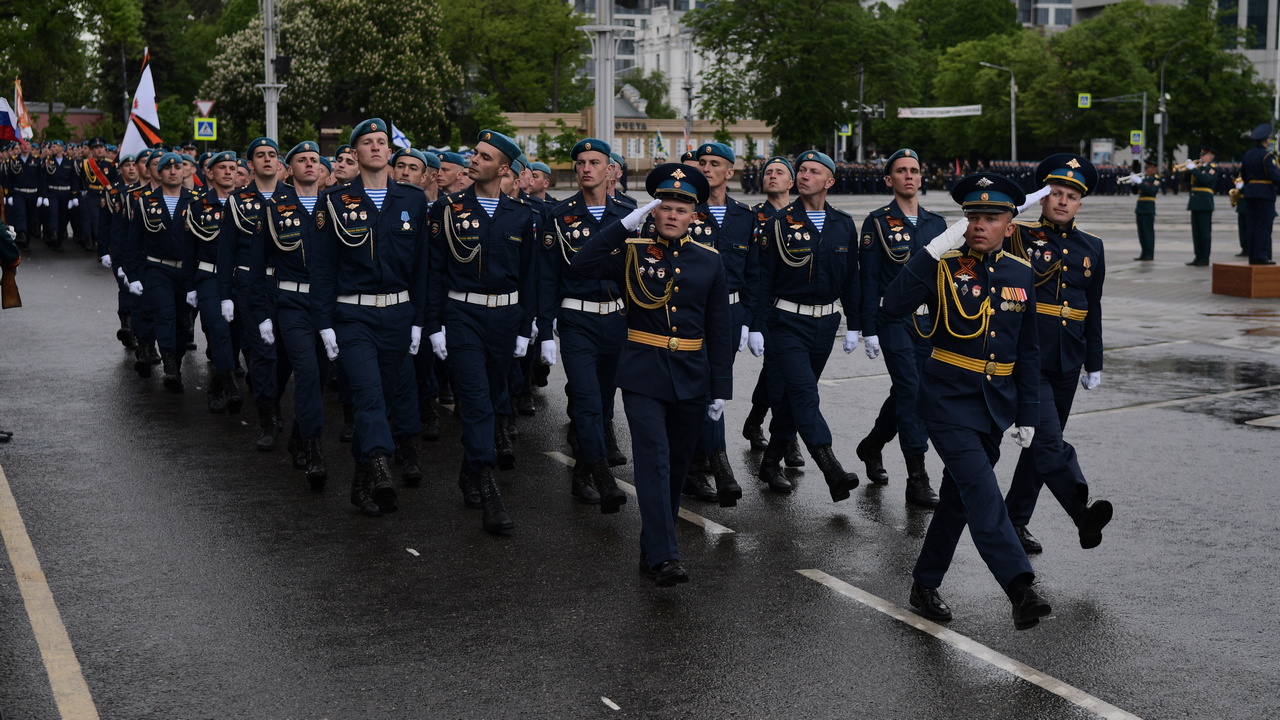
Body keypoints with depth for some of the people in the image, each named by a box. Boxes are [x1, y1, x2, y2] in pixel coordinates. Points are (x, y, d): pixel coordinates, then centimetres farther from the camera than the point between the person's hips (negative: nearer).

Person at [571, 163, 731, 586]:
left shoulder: (709, 261, 6)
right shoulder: (633, 252, 0)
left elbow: (720, 329, 7)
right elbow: (583, 264, -18)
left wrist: (721, 388, 4)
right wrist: (628, 223, -19)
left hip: (691, 378, 3)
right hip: (643, 376, -3)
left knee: (677, 467, 12)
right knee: (654, 462, -13)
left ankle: (653, 543, 28)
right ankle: (663, 557, -16)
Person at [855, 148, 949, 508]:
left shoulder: (936, 223, 11)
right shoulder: (877, 222, -3)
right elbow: (869, 280, -5)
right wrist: (869, 330, -9)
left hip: (929, 322, 5)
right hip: (893, 320, -5)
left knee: (904, 391, 13)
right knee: (911, 391, -12)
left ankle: (872, 445, 38)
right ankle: (917, 478, -9)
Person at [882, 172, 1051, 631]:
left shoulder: (1021, 275, 5)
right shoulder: (943, 266, -7)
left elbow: (1027, 351, 11)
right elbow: (894, 307, -24)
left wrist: (1026, 414, 9)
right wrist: (933, 251, -25)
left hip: (997, 402, 5)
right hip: (949, 399, -5)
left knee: (958, 497, 13)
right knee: (983, 492, -18)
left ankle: (926, 585, 26)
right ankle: (1020, 589, -22)